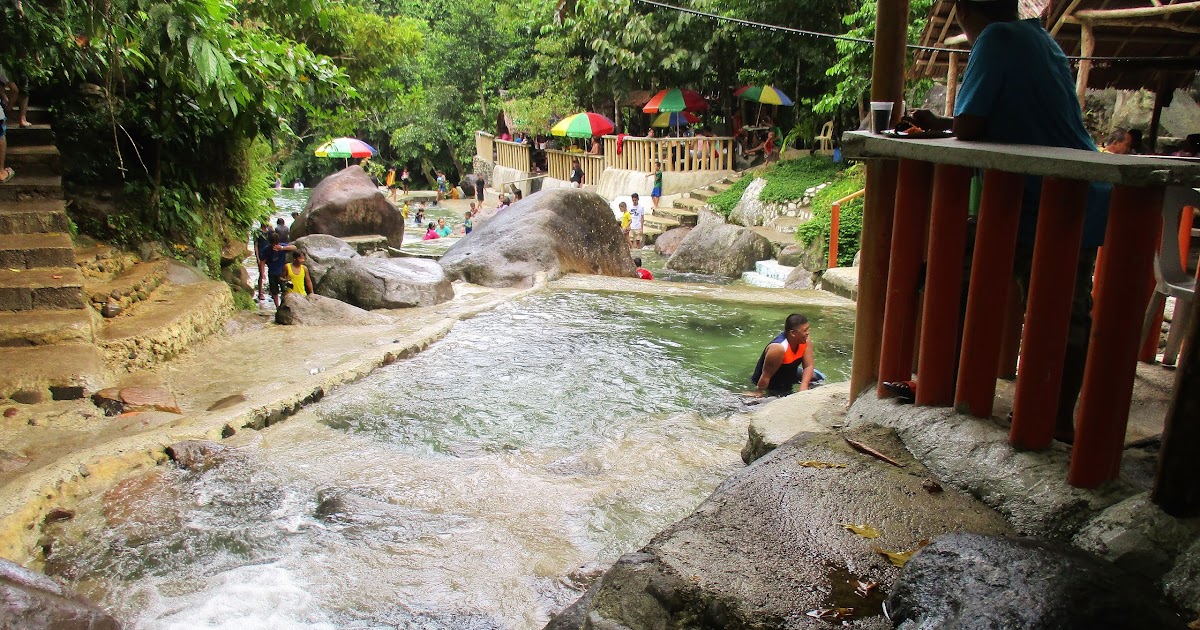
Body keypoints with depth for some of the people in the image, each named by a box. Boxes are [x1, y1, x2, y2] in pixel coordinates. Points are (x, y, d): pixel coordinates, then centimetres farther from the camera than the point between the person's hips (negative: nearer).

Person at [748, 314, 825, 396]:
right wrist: (758, 393, -23)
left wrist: (804, 386, -29)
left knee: (819, 377, 6)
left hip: (790, 372, 6)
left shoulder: (806, 341, -17)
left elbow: (809, 366, -15)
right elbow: (766, 376, -31)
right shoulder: (778, 348, -39)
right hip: (772, 383, -6)